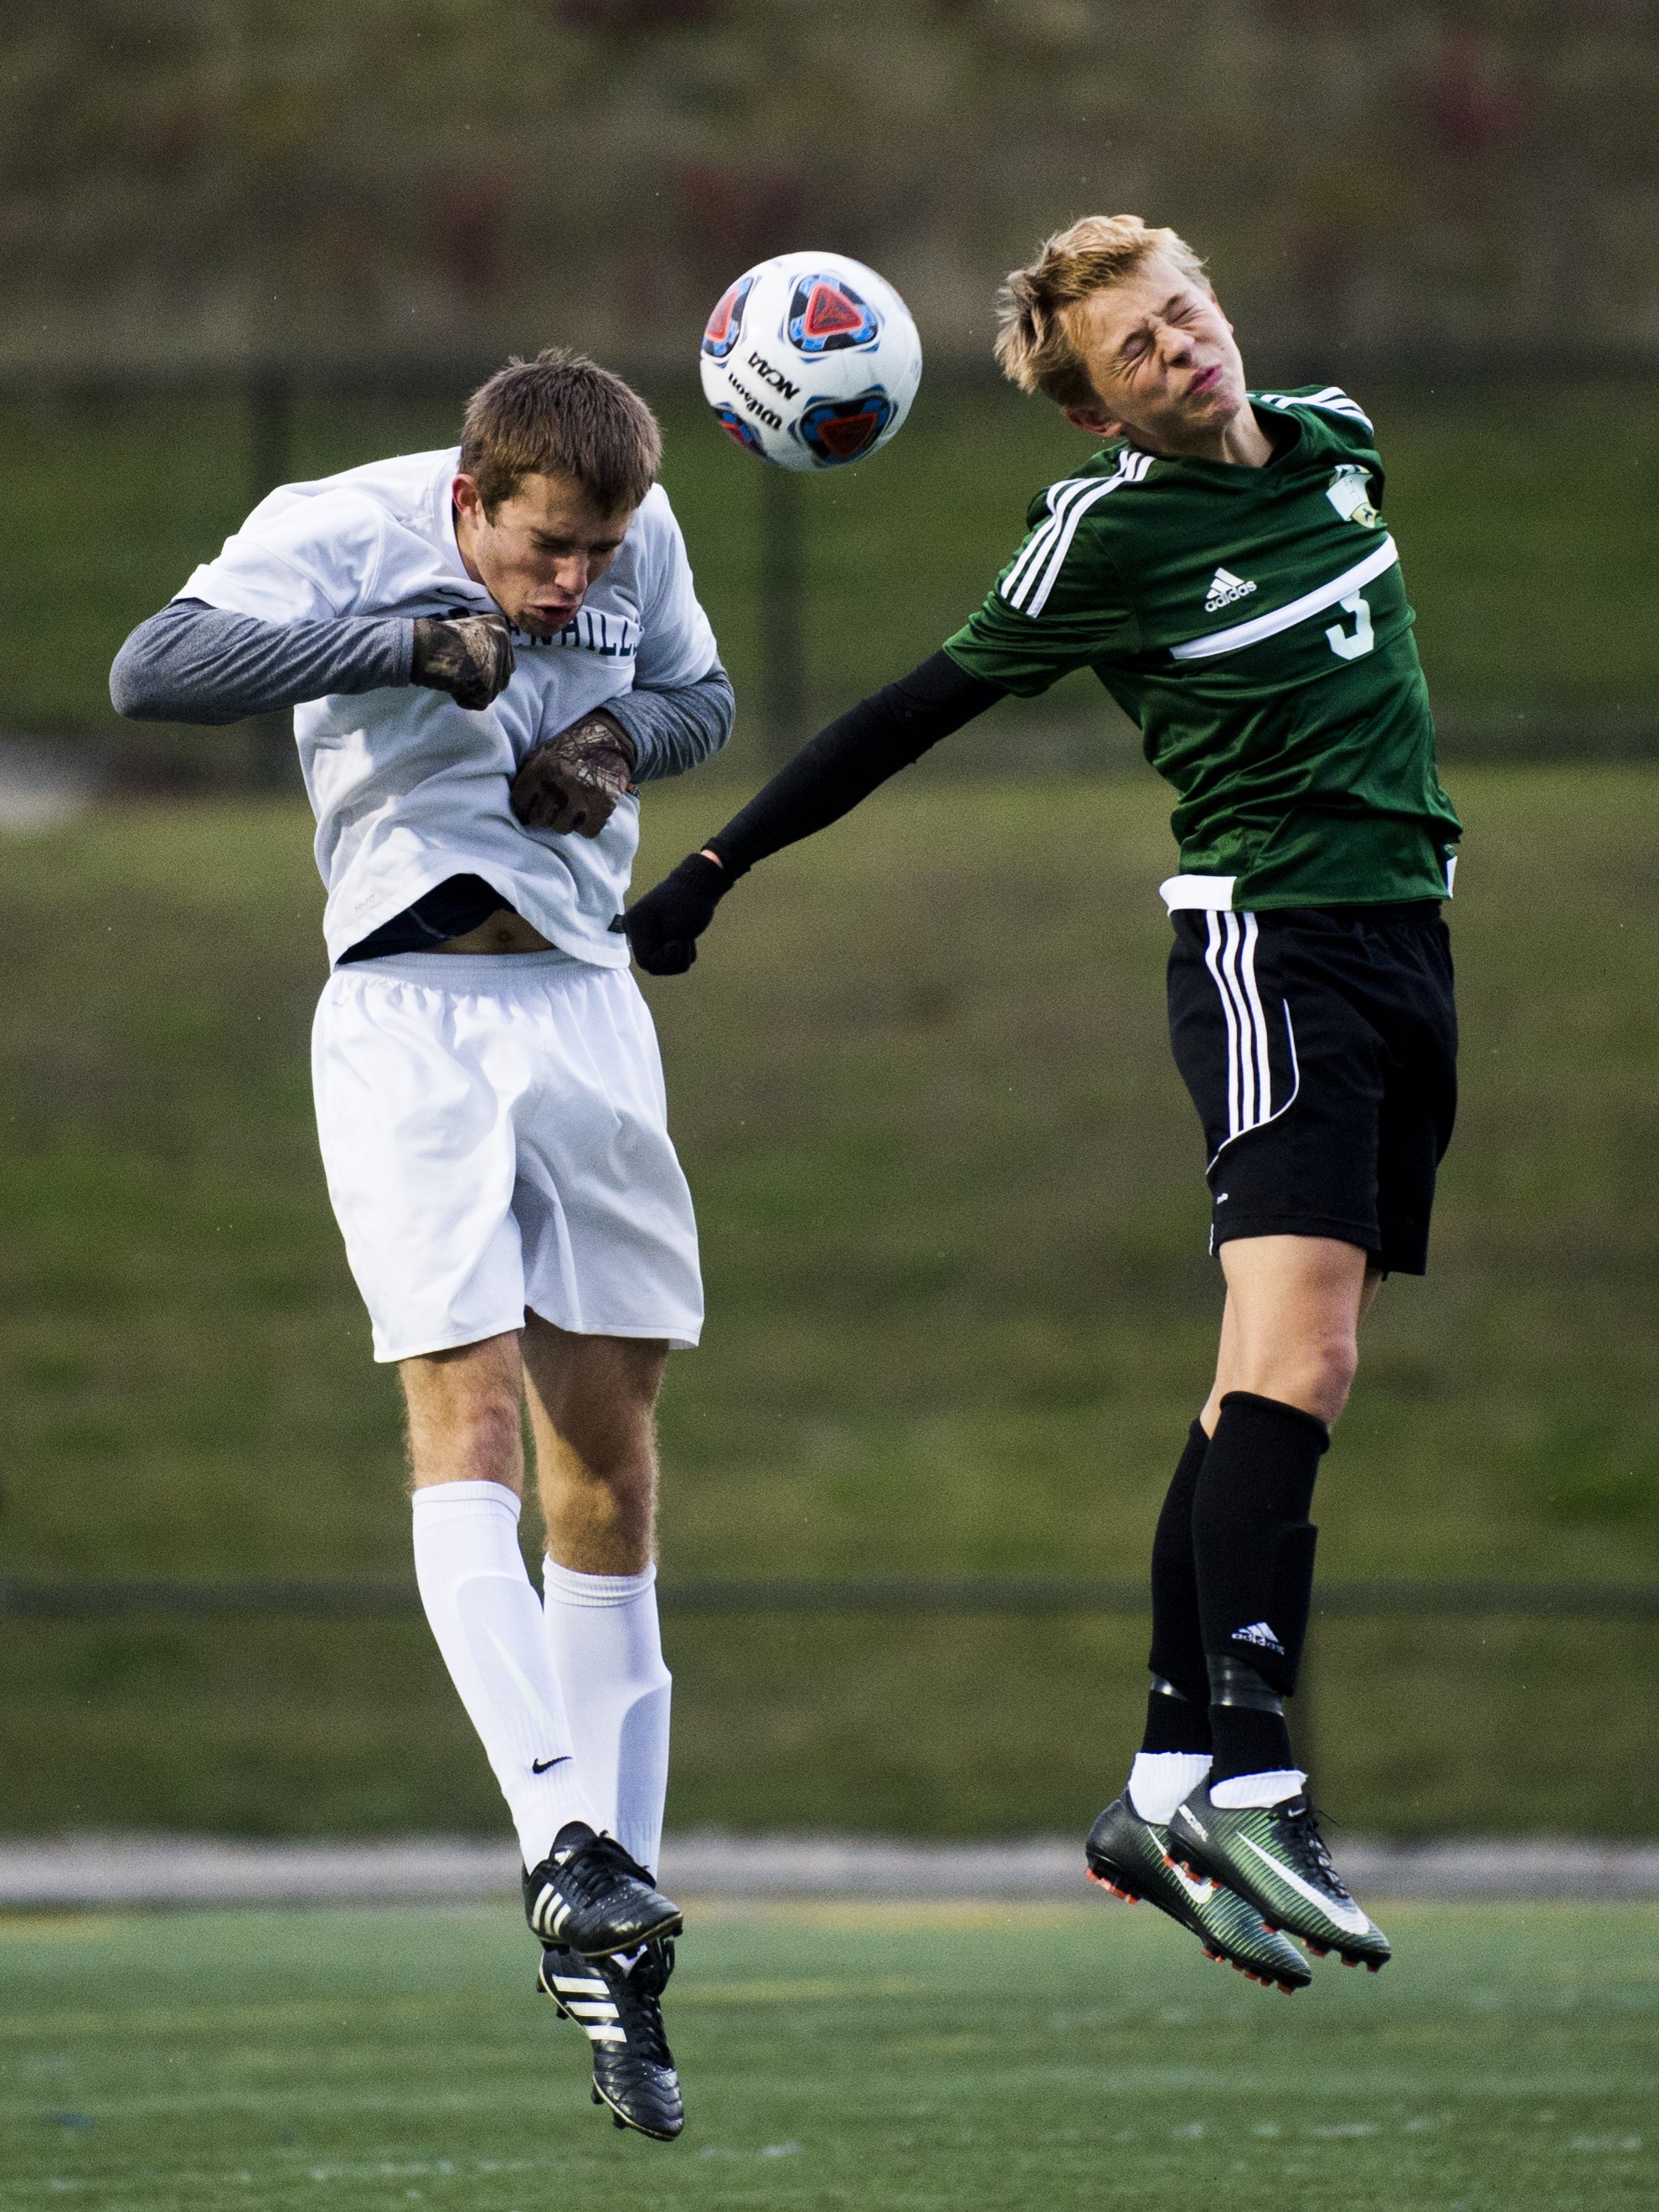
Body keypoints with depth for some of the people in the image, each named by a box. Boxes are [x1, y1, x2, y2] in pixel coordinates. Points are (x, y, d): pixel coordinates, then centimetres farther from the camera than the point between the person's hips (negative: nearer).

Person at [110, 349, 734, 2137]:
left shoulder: (641, 543, 3)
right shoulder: (342, 533, -11)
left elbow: (699, 697, 22)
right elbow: (152, 670, -26)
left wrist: (624, 737, -2)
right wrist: (401, 642, -34)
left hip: (587, 1006, 5)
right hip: (408, 1014, -5)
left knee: (609, 1454, 4)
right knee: (469, 1418, -20)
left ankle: (608, 1956, 9)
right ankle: (565, 1842, -33)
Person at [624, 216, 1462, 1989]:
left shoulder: (1336, 439, 11)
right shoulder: (1103, 530, -7)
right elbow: (923, 708, 0)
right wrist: (717, 866, 2)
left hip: (1401, 943, 7)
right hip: (1266, 940, -7)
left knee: (1276, 1385, 4)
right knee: (1296, 1352, -21)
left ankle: (1165, 1794, 6)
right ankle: (1251, 1783, -29)